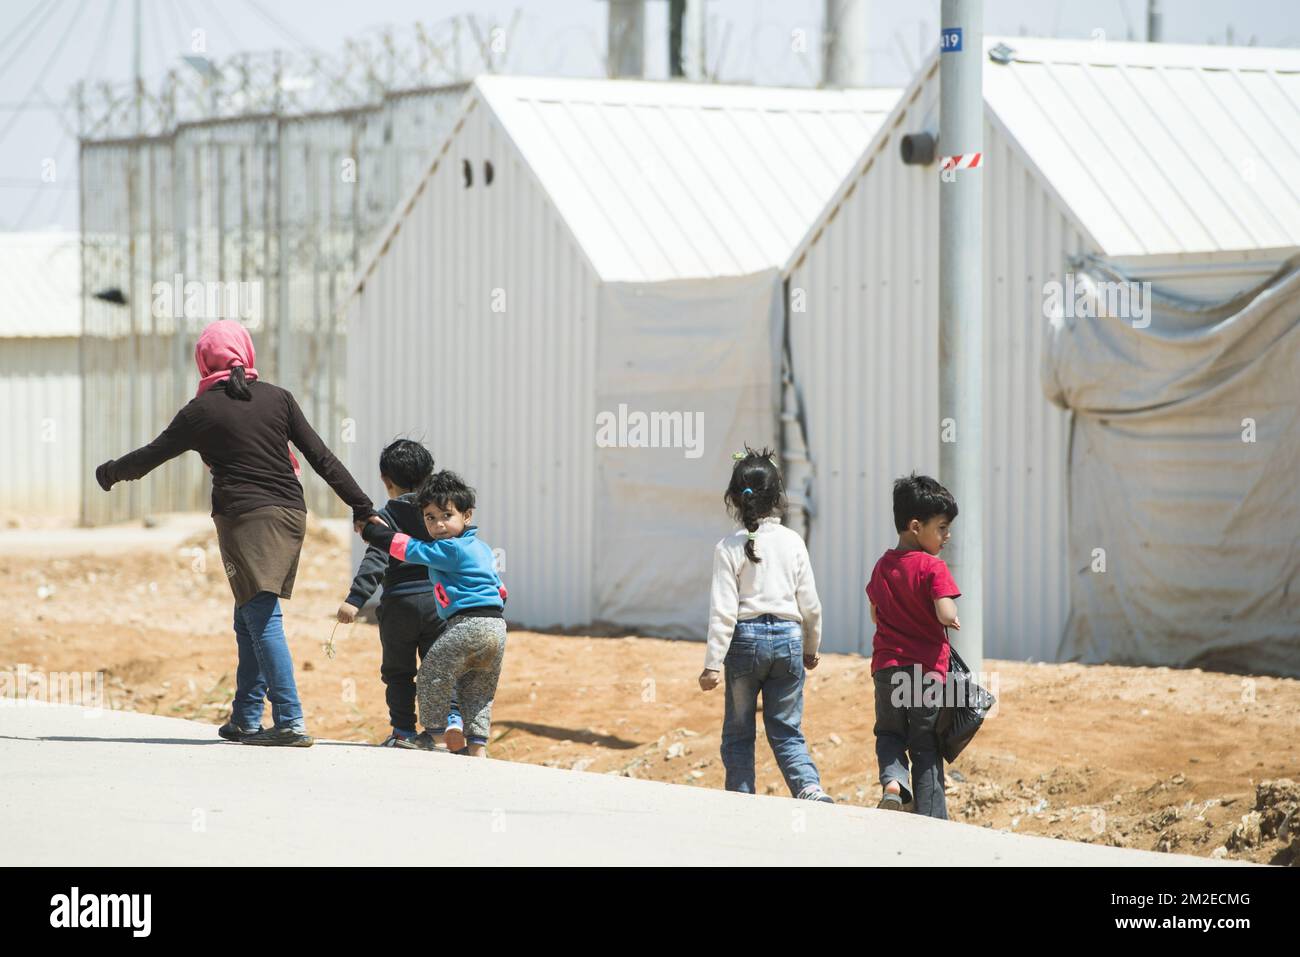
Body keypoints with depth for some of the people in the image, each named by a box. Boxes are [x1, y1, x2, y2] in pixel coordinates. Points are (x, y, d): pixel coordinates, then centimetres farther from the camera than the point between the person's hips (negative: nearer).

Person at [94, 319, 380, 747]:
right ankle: (245, 720, 18)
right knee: (250, 620, 15)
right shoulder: (277, 398, 9)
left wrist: (110, 472, 28)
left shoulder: (202, 410, -1)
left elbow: (152, 455, 9)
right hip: (291, 515, 5)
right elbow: (321, 457, 8)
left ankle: (290, 722, -19)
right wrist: (362, 506, 12)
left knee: (261, 619, -9)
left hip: (246, 518, -5)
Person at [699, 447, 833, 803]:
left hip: (746, 639, -2)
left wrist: (712, 663, -9)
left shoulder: (730, 547, -8)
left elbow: (723, 611, -12)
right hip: (788, 639, 2)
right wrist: (811, 649, 20)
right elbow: (810, 604, 6)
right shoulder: (793, 542, 1)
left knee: (738, 733, 11)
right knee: (787, 732, 8)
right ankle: (811, 787, -15)